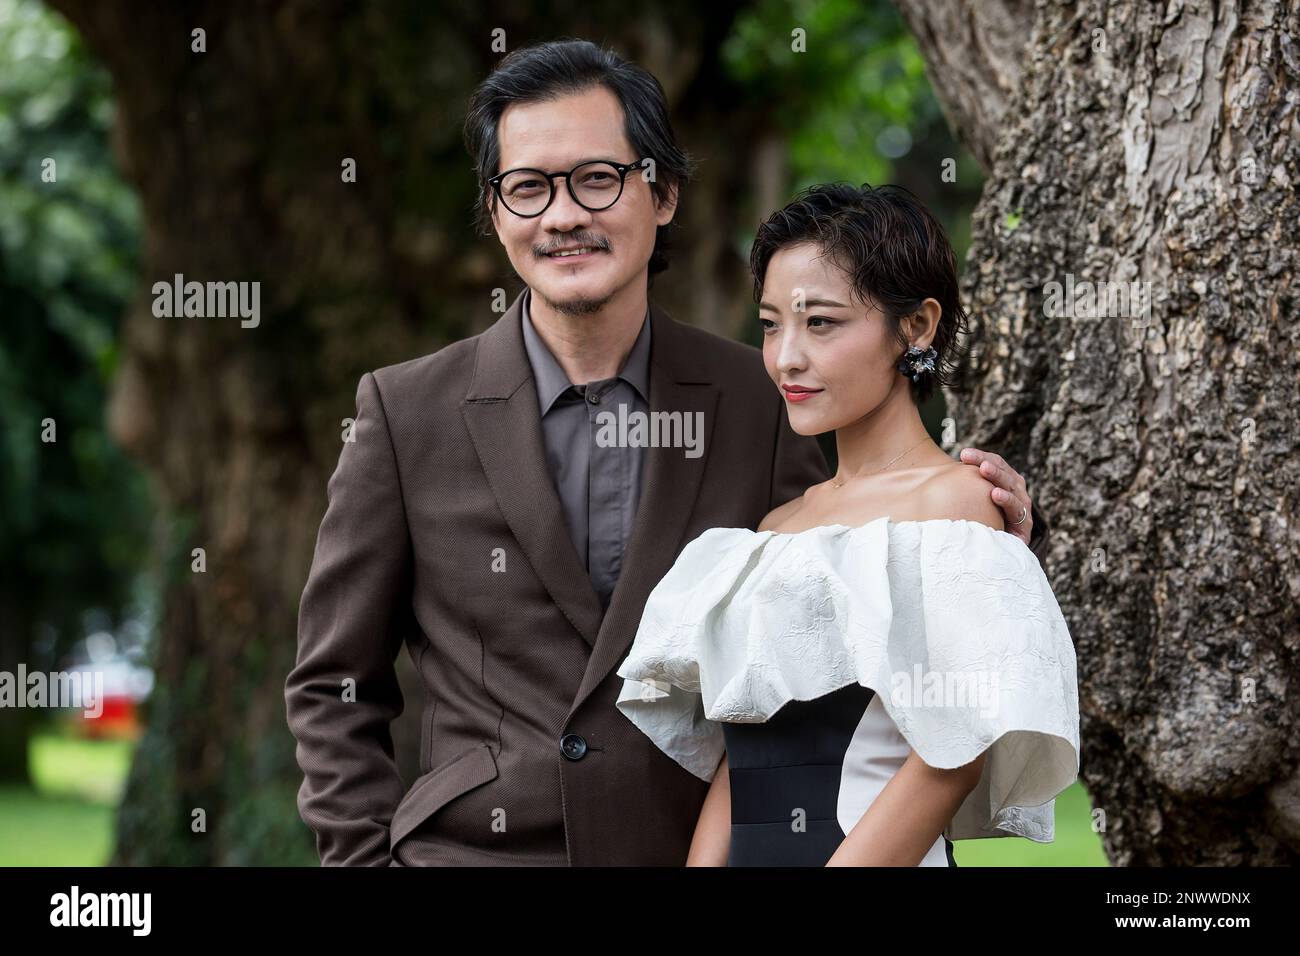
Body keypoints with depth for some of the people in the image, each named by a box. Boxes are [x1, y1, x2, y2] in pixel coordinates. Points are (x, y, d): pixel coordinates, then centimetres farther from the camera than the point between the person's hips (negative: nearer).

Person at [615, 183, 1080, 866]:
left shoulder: (952, 499, -9)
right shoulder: (777, 527, 13)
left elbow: (953, 757, -16)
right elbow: (732, 763, 11)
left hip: (870, 859, -6)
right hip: (750, 858, 6)